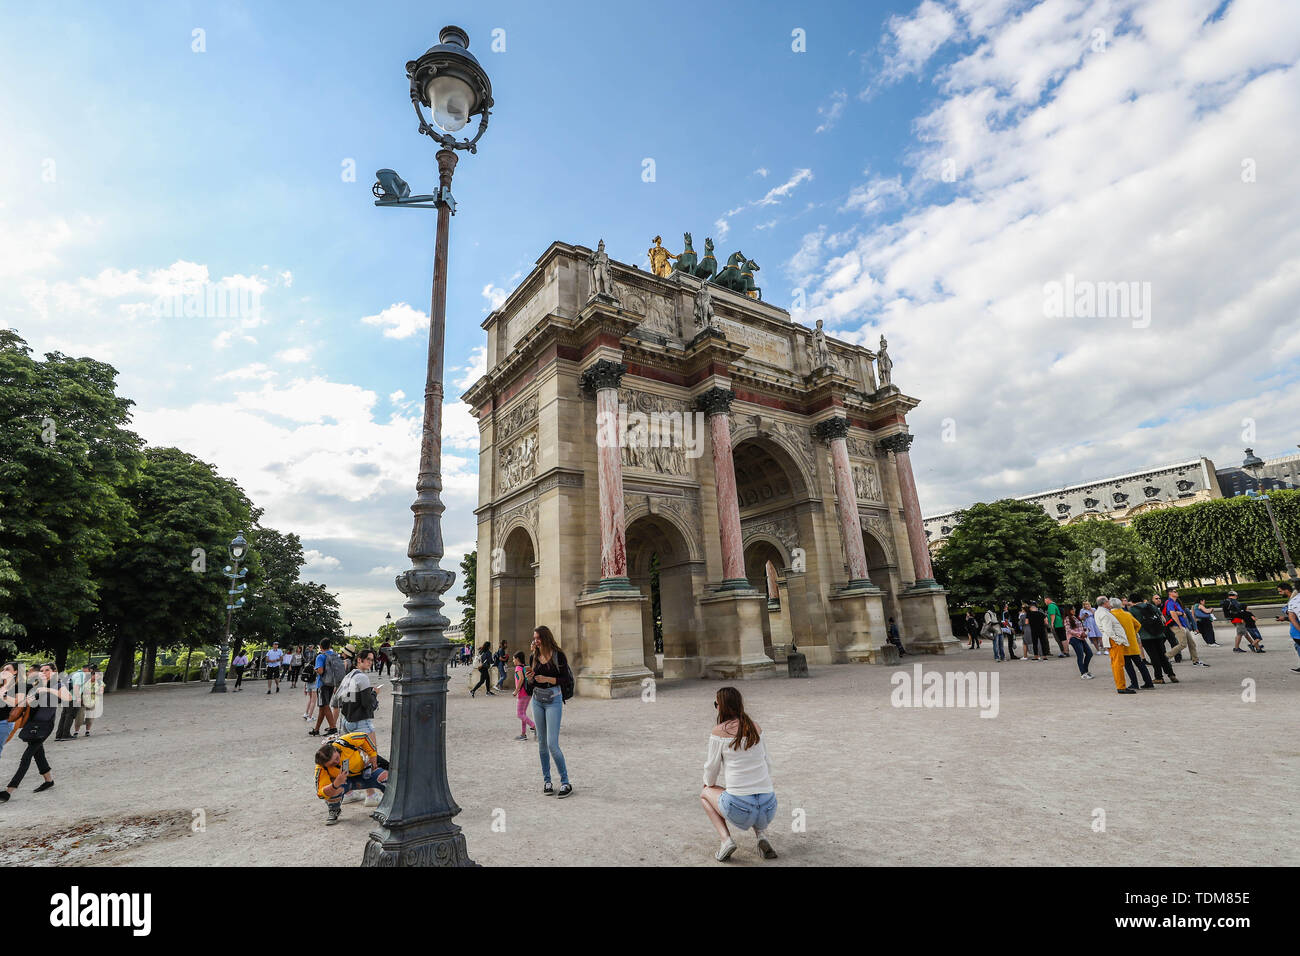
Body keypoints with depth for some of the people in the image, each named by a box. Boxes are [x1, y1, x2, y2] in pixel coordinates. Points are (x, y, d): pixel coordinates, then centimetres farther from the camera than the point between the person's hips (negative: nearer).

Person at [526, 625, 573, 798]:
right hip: (537, 700, 5)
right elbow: (531, 684, 13)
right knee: (542, 742, 10)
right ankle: (546, 780, 22)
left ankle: (565, 782, 2)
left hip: (554, 700, -5)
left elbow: (566, 680, -10)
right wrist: (529, 678, -9)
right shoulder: (534, 657, 6)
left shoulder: (558, 656, -8)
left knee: (552, 743, -10)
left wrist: (547, 679, -21)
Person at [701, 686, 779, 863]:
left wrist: (709, 785, 26)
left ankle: (726, 840, 7)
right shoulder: (756, 727, 6)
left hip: (739, 808, -4)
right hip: (769, 808, 4)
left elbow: (712, 768, 4)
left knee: (705, 793, 26)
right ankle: (761, 833, 13)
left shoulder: (719, 731, -7)